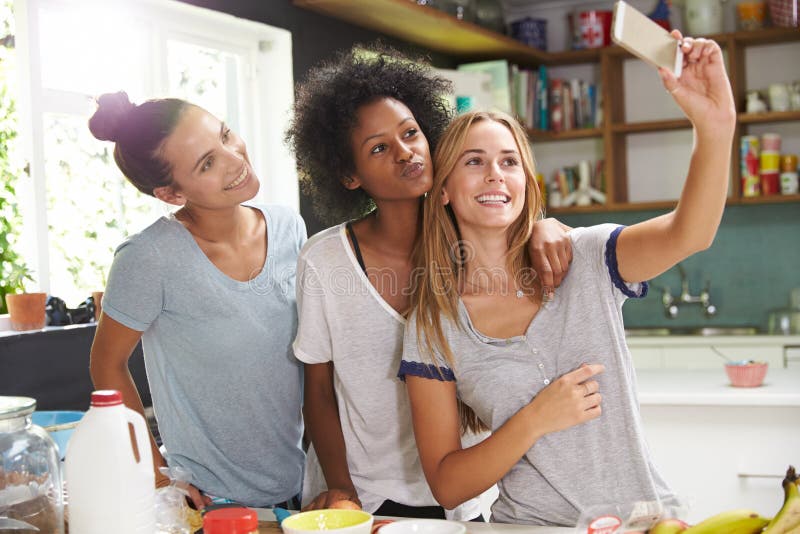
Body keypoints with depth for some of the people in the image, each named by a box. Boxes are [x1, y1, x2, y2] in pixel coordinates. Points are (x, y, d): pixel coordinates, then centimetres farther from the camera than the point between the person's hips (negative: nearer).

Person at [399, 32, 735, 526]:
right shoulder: (432, 330, -2)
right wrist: (535, 420, -15)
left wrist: (716, 128, -34)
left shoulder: (584, 258, 0)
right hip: (531, 525, 0)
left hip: (647, 515, 0)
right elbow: (446, 487, -2)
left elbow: (688, 234, -18)